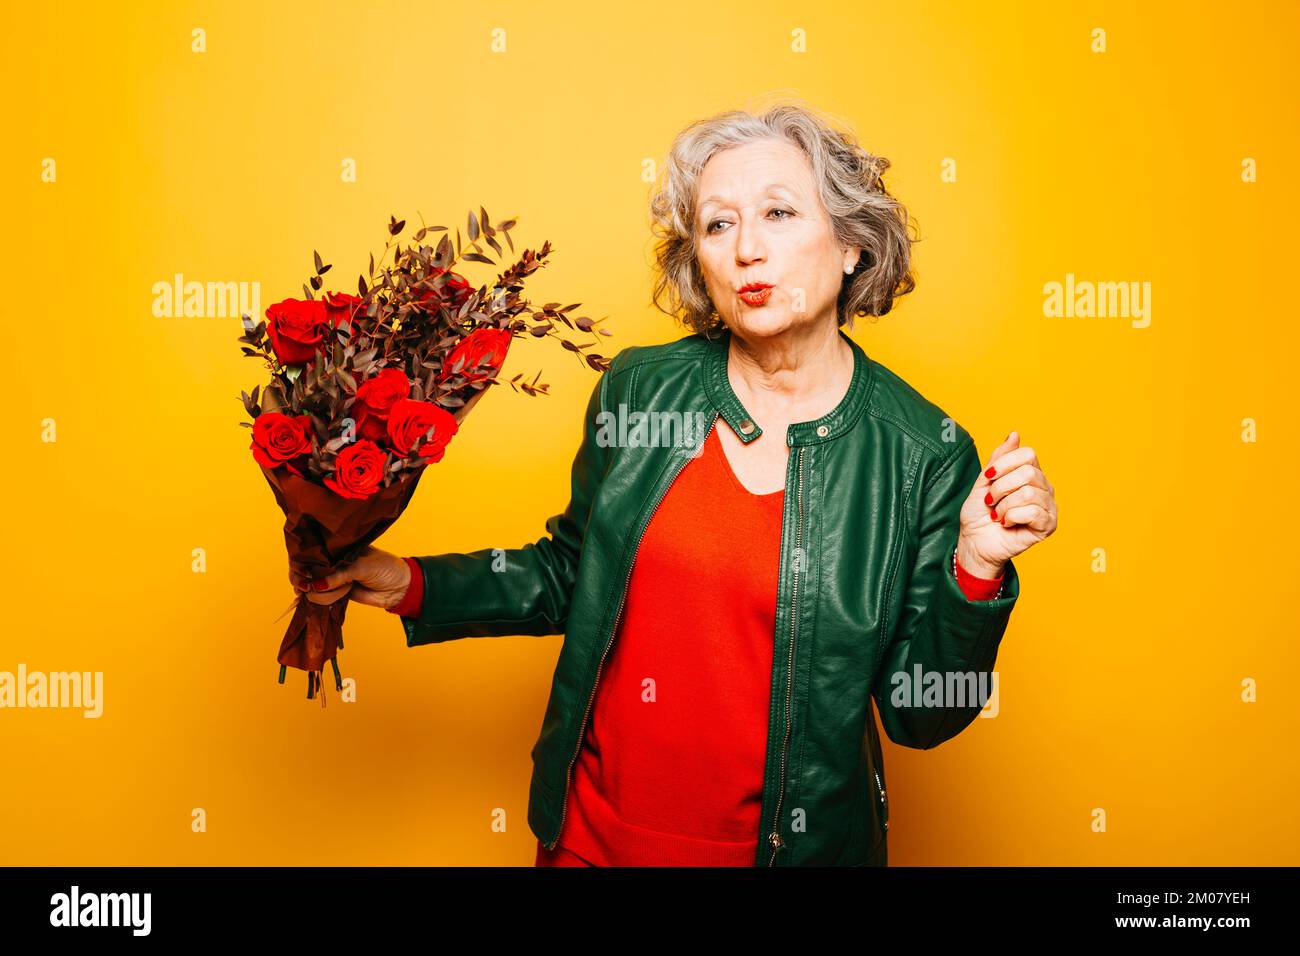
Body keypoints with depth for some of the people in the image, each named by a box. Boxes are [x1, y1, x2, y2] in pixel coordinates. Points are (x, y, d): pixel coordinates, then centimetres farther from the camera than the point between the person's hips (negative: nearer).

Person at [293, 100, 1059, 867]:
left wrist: (976, 572, -21)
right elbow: (574, 575, 6)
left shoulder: (923, 453, -13)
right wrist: (410, 585, -2)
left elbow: (922, 715, -7)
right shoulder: (638, 388, -6)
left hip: (801, 840, -2)